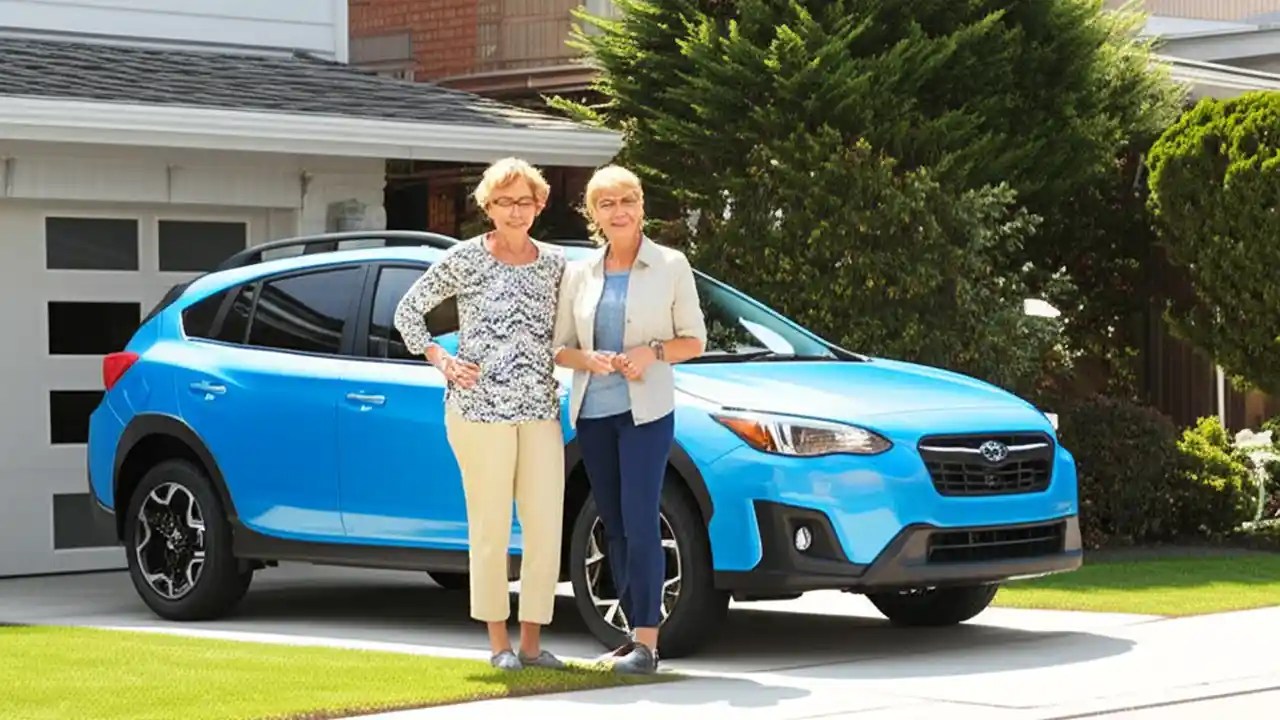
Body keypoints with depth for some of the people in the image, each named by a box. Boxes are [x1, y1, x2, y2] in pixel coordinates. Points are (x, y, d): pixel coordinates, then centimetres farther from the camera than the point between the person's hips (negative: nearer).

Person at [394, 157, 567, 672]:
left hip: (540, 410, 4)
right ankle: (498, 642, 9)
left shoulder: (554, 263, 12)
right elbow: (408, 311, 7)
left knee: (546, 527, -1)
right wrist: (442, 362, -2)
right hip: (479, 407, -4)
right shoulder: (466, 259, 1)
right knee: (491, 528, -1)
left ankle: (531, 642, 9)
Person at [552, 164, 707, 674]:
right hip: (592, 412, 5)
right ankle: (636, 632, 13)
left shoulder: (670, 266, 0)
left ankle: (646, 643, -15)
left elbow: (694, 341, 3)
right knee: (614, 529, 7)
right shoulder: (579, 274, 9)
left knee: (639, 523, -13)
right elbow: (558, 347, 12)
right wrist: (587, 359, -9)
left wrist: (652, 352, -15)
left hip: (646, 409, -4)